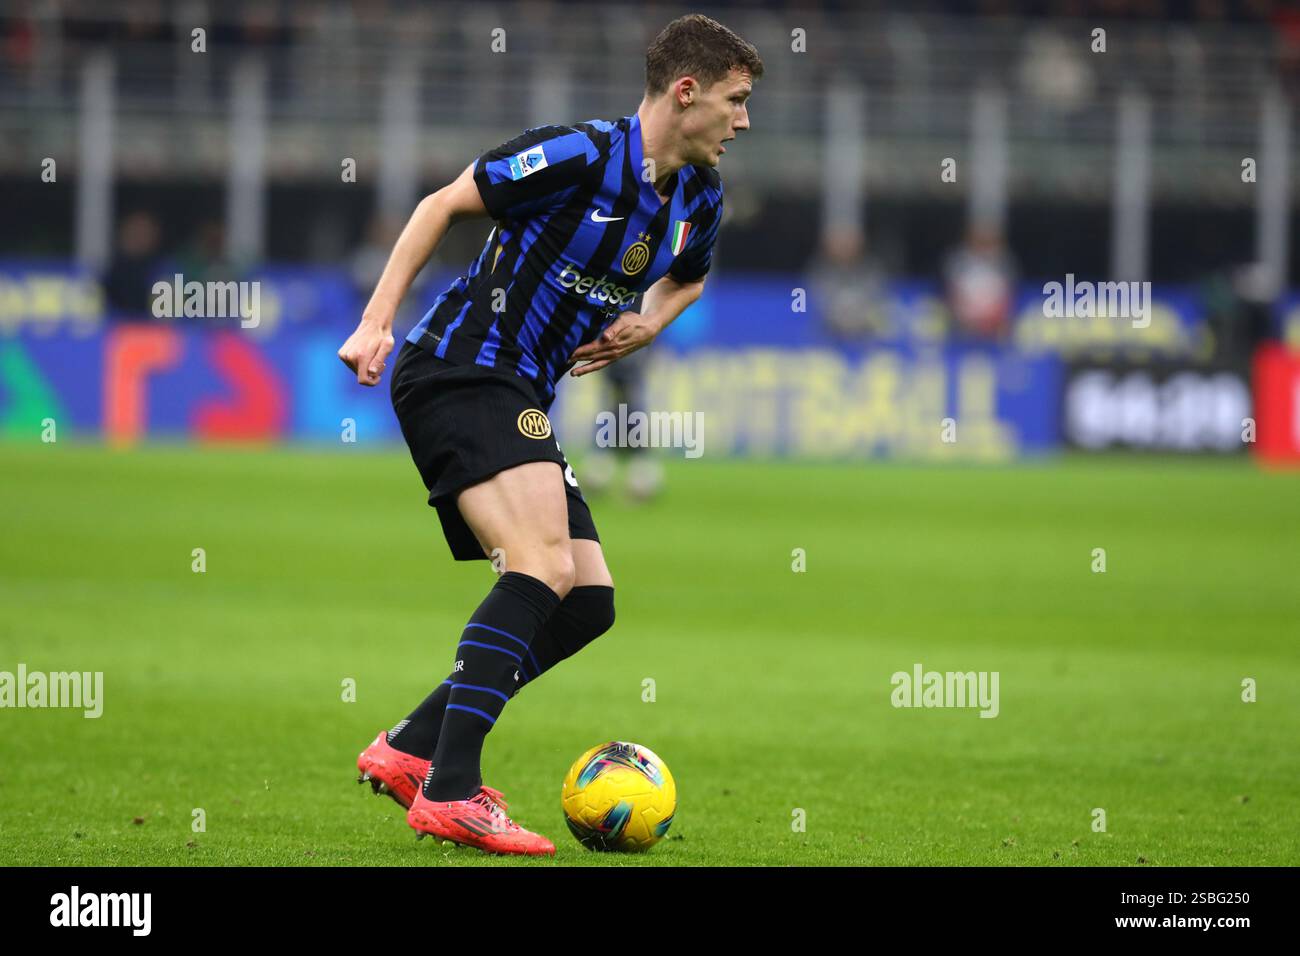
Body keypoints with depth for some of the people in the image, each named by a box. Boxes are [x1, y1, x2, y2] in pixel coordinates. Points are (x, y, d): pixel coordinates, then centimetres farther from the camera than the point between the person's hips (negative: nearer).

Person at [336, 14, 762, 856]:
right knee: (545, 568, -26)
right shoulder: (582, 155, -16)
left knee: (587, 606, 6)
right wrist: (376, 323, -14)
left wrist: (648, 322, 9)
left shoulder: (700, 197, 9)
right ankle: (450, 793, -29)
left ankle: (409, 750, 12)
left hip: (520, 402, 10)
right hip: (459, 370, -10)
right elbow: (443, 206, -9)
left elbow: (686, 276, 32)